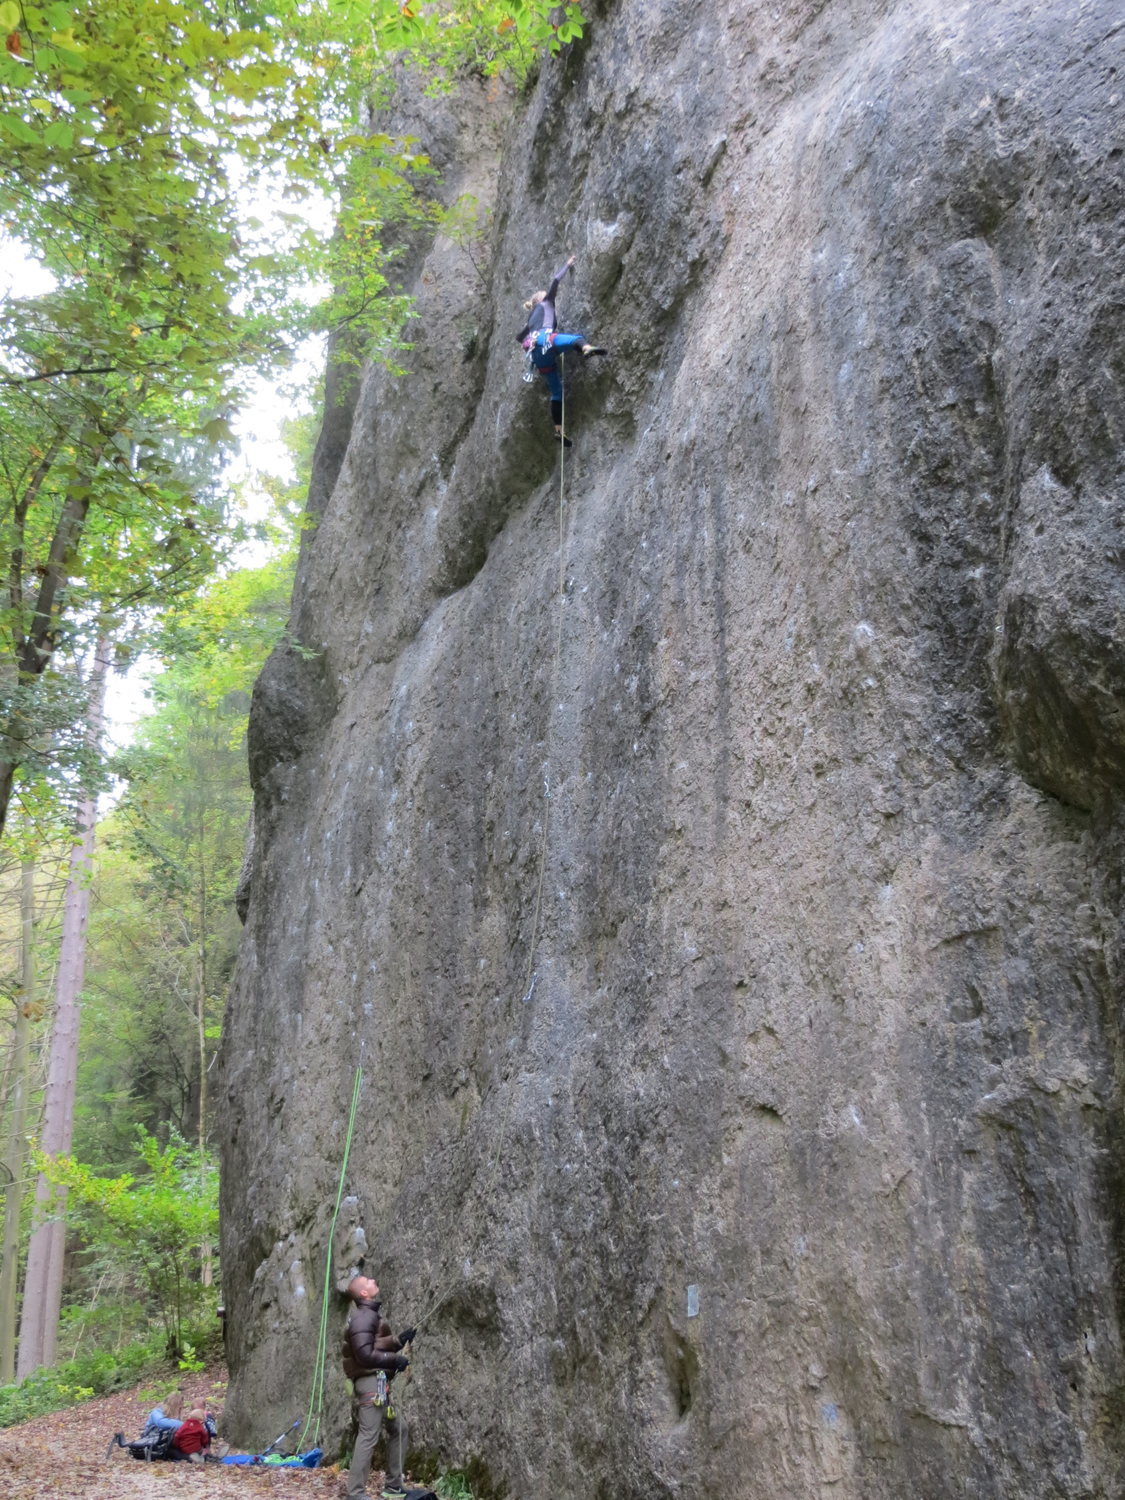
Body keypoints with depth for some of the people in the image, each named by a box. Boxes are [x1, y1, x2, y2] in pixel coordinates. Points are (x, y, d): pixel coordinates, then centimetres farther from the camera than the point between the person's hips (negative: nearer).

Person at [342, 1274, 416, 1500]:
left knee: (398, 1427, 17)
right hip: (372, 1380, -11)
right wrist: (396, 1359, -14)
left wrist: (399, 1340, 8)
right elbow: (365, 1354, -21)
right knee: (369, 1435, -11)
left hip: (376, 1381, 11)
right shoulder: (365, 1316, -13)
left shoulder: (371, 1313, 19)